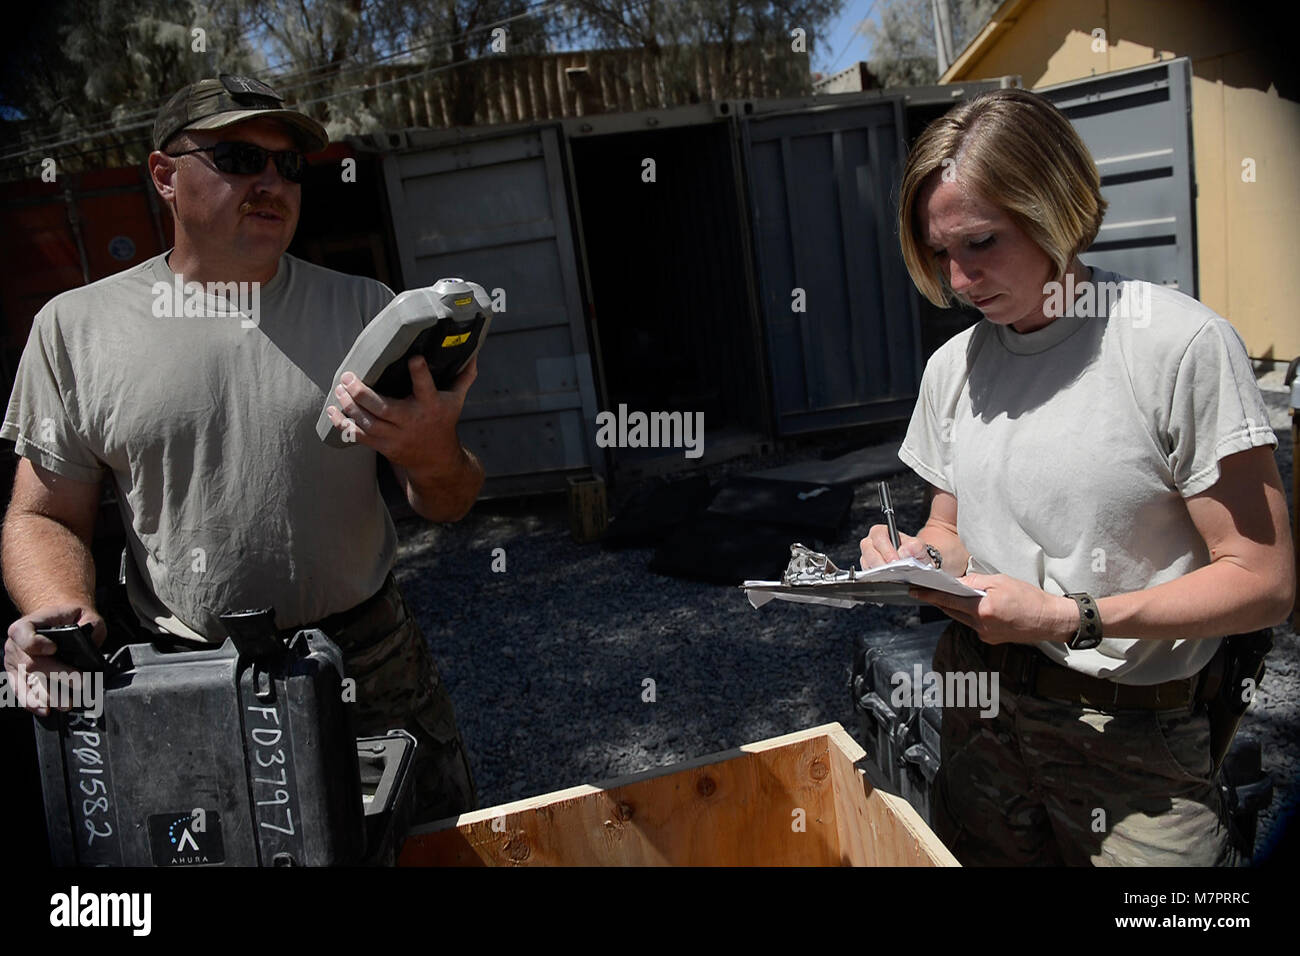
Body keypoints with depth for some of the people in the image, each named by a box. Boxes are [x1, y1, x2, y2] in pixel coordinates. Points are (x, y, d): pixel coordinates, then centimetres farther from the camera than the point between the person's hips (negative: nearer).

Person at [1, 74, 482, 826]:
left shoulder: (366, 310, -1)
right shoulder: (77, 326, -1)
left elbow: (449, 508, -1)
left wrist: (434, 458, -24)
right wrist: (61, 613, -17)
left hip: (375, 666, 1)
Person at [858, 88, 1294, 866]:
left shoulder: (1182, 345, -14)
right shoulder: (953, 365, 4)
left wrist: (1074, 619, -24)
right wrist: (923, 556, -8)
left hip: (1134, 733, -4)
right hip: (979, 707, 5)